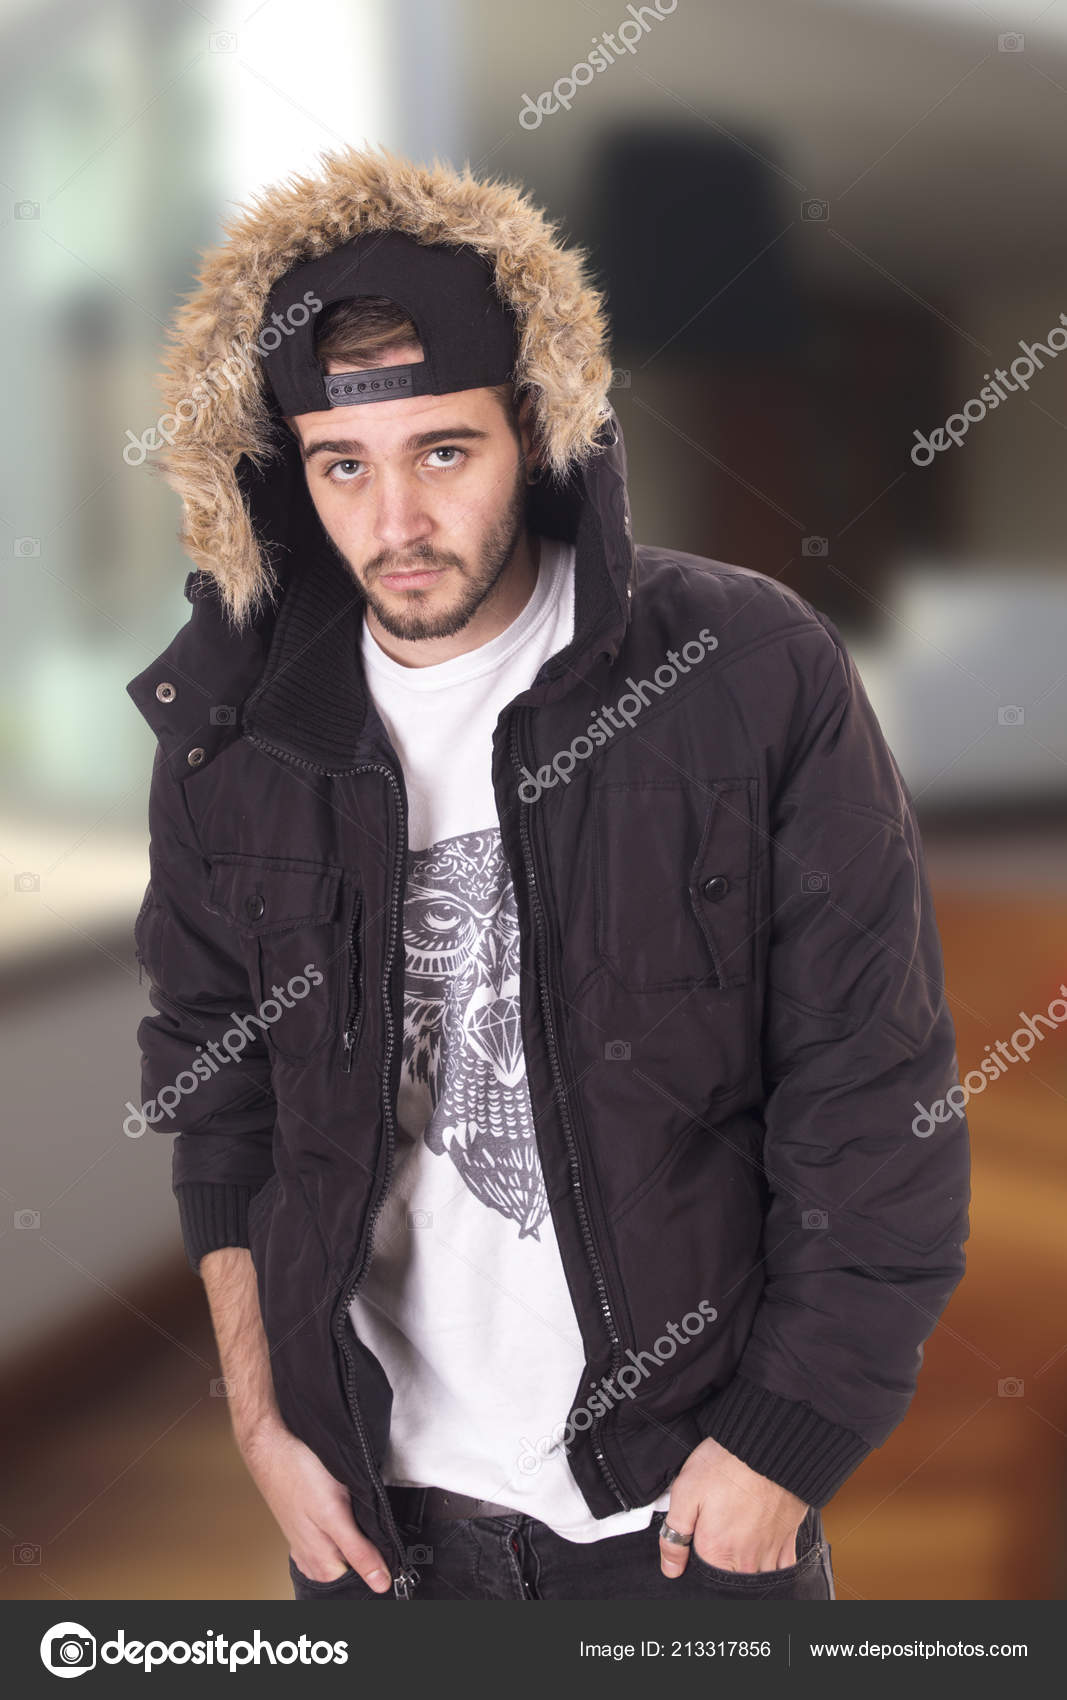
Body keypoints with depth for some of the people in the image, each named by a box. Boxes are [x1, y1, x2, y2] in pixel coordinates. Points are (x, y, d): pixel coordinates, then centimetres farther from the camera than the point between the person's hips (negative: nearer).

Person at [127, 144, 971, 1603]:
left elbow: (874, 1097, -10)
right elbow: (210, 1082, 5)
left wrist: (787, 1436, -9)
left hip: (688, 1490, -2)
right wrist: (261, 1417, 2)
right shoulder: (236, 724, -5)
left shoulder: (754, 675, -14)